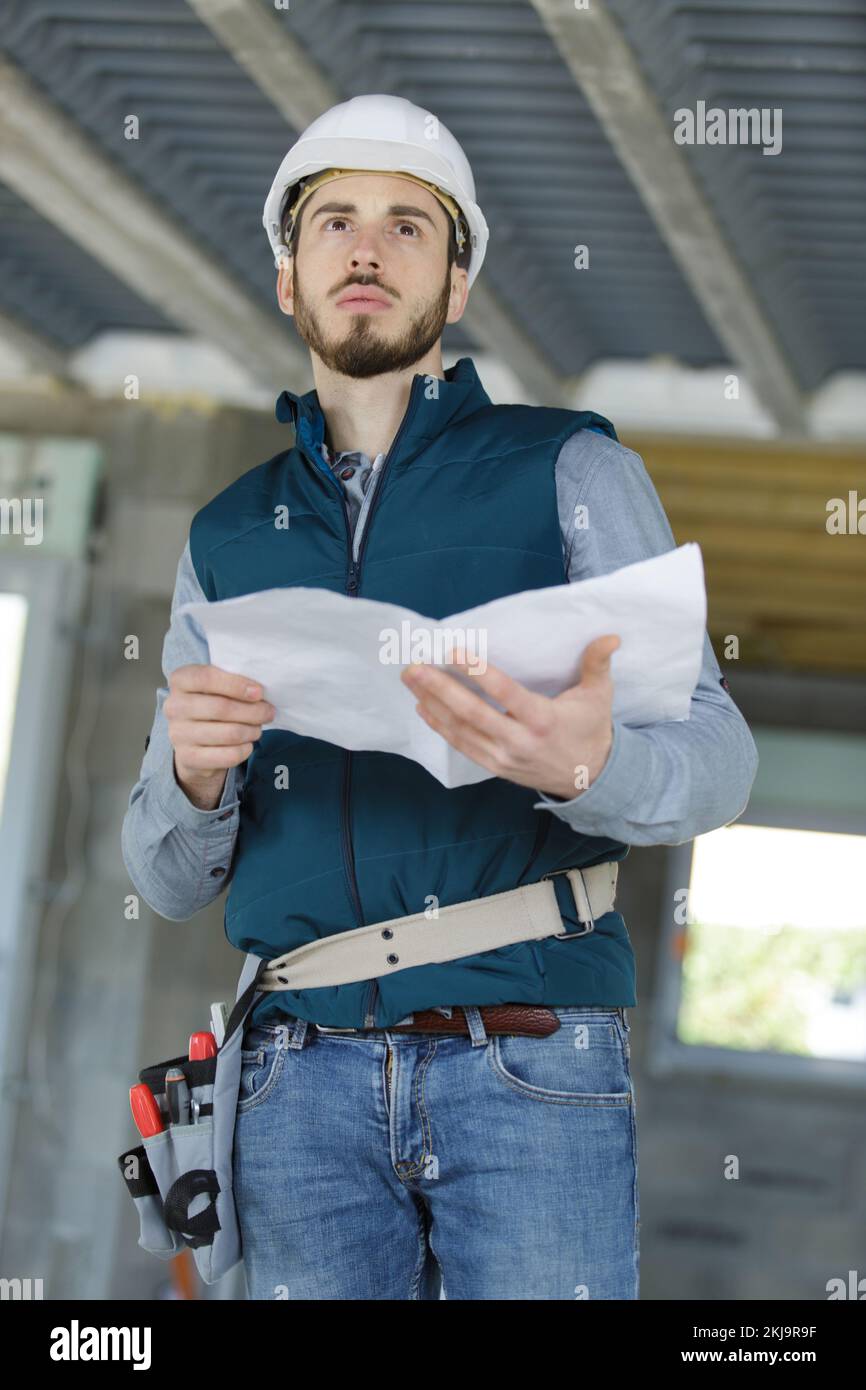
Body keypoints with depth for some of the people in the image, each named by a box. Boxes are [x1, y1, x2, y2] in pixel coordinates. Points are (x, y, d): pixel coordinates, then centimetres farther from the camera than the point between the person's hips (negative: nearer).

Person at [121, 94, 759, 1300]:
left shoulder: (570, 470, 8)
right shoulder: (228, 538, 17)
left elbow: (715, 756, -3)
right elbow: (172, 882, 14)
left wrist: (586, 766, -26)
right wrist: (191, 774, -10)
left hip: (528, 1065, -2)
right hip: (304, 1075, 3)